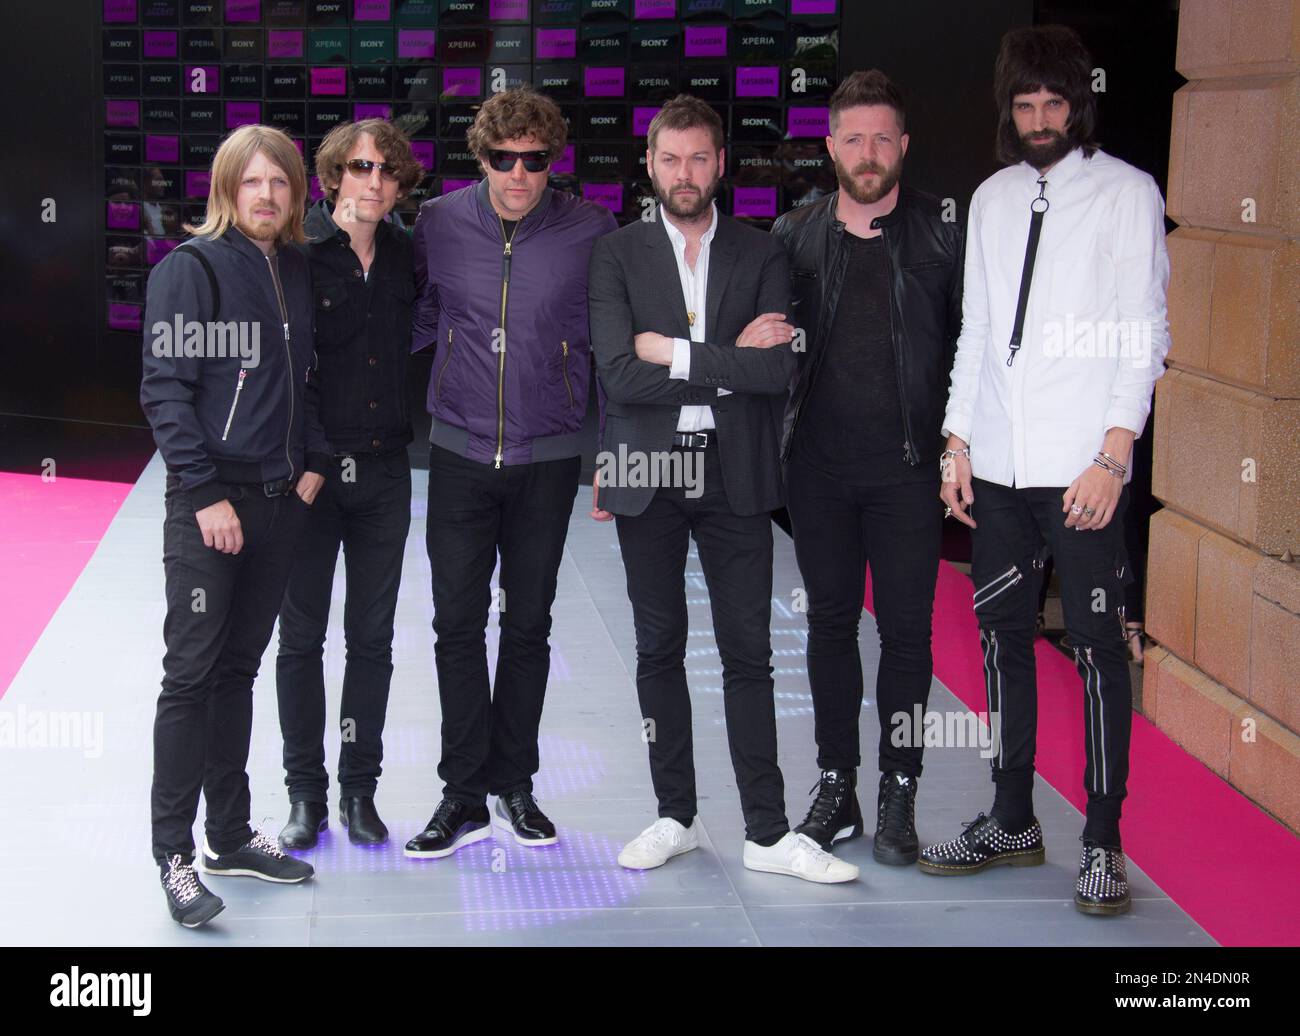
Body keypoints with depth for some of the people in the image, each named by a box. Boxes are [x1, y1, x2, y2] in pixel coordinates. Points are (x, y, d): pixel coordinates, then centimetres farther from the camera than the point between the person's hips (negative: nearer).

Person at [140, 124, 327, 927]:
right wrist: (206, 494, -15)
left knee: (239, 668, 12)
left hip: (281, 500, 6)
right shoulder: (192, 267, -6)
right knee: (192, 672, -4)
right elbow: (165, 388, -11)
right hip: (210, 502, -6)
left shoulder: (298, 272, 12)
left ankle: (230, 834, 20)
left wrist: (314, 462, 5)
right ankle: (174, 854, 2)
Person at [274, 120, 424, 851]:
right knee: (301, 636, 6)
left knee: (373, 638, 10)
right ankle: (306, 793, 17)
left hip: (385, 468, 4)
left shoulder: (406, 256, 4)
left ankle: (360, 789, 21)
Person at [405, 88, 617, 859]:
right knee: (458, 624, 0)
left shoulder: (589, 230, -5)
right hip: (461, 451, 1)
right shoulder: (440, 223, -1)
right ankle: (465, 797, 10)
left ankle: (515, 786, 22)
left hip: (548, 456, 0)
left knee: (528, 624, 9)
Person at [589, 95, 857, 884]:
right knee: (660, 648, 9)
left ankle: (768, 834, 8)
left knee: (748, 654, 2)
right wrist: (728, 359, -11)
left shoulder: (762, 255, 4)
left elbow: (778, 370, -10)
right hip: (648, 474, 0)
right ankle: (676, 817, 21)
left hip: (734, 473, 0)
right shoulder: (618, 255, 2)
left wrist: (676, 353, -12)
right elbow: (620, 374, -11)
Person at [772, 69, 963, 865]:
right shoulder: (797, 236, 6)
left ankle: (898, 798, 10)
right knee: (831, 621, 10)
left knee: (906, 628, 0)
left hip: (907, 466, -2)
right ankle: (836, 788, 20)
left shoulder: (943, 233, -1)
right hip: (819, 465, 3)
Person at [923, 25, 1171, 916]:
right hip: (999, 465, 5)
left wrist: (1113, 456, -13)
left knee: (1098, 648, -2)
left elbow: (1144, 334, -5)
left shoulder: (1127, 193, -1)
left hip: (1084, 468, -5)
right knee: (1003, 635, 10)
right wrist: (958, 444, 11)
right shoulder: (993, 199, 14)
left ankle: (1104, 842, 5)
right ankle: (1014, 819, 23)